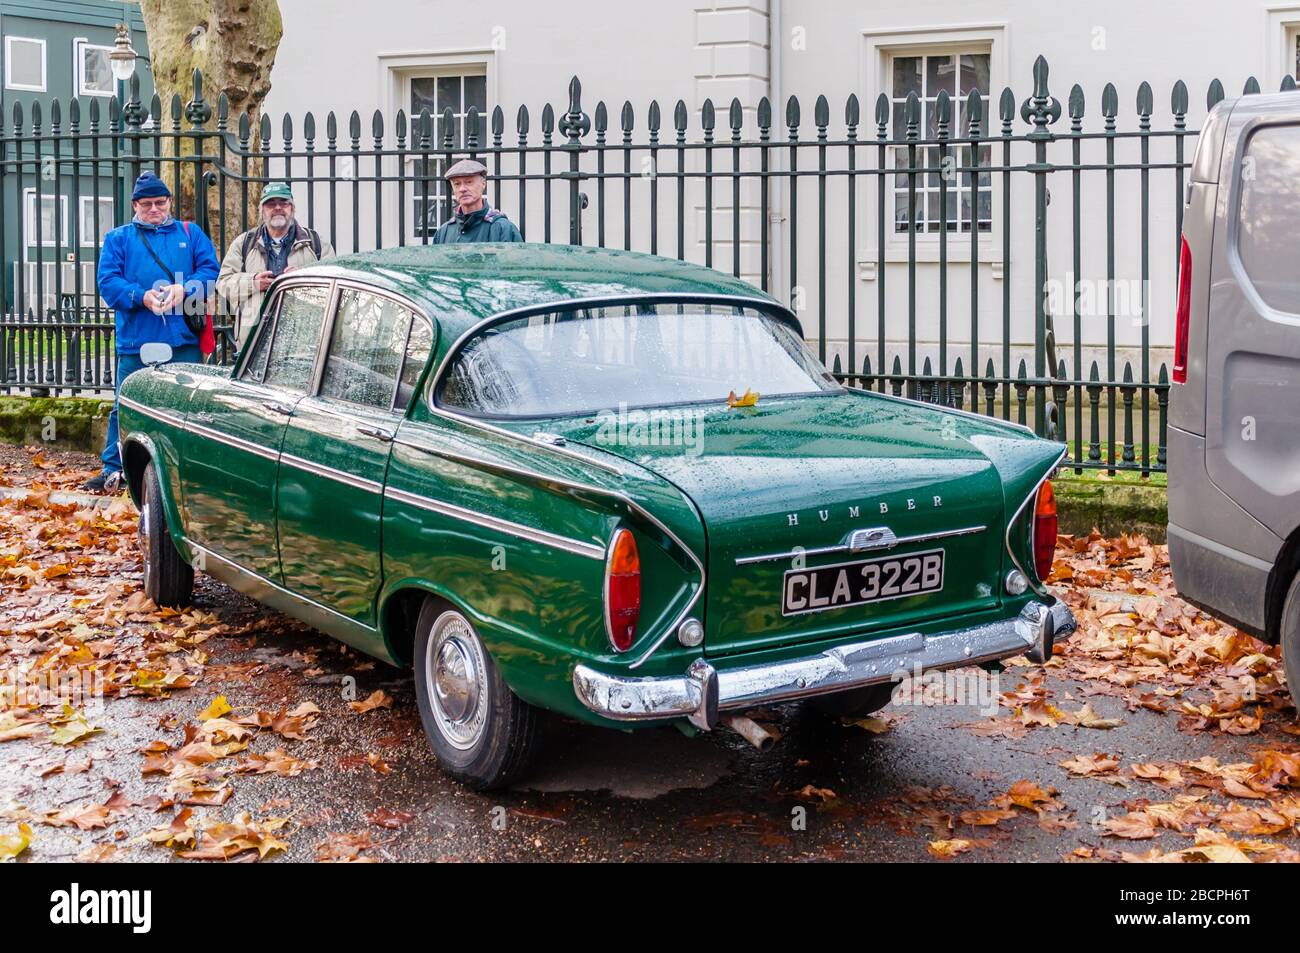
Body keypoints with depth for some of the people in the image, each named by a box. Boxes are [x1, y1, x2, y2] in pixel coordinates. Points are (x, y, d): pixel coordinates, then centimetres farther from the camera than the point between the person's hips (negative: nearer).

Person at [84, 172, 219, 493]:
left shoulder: (191, 234, 14)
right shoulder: (118, 238, 13)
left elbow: (210, 271, 2)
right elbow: (108, 282, 1)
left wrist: (183, 290, -17)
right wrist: (142, 297, -17)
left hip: (184, 340, 0)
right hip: (135, 342, 0)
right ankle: (113, 470, 11)